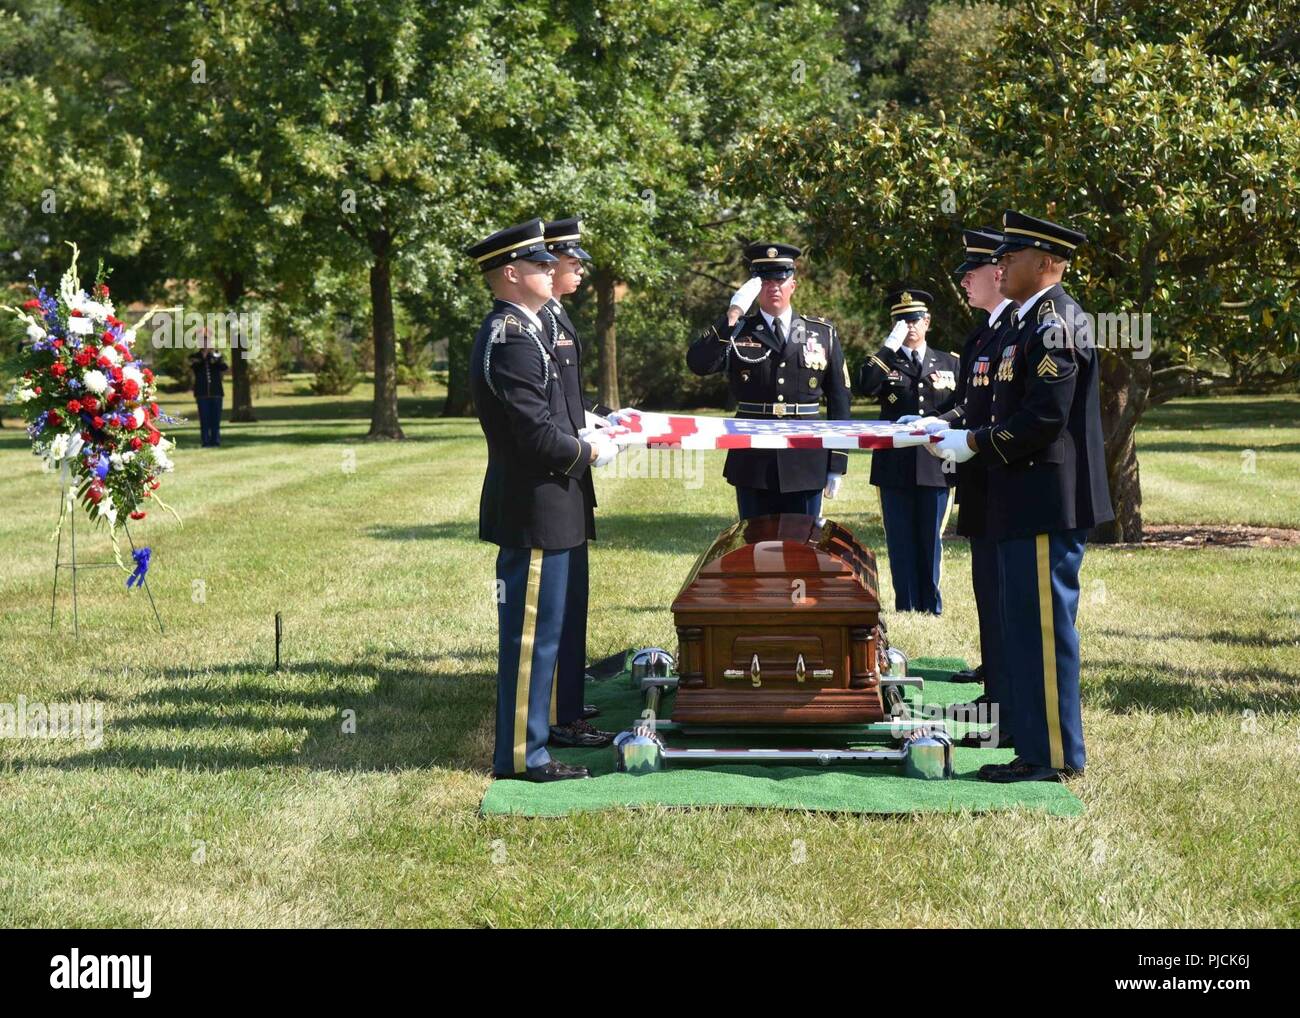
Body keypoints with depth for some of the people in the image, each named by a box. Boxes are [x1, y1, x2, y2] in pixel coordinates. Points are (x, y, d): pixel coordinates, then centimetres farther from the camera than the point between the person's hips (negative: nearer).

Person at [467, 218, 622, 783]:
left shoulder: (514, 330, 14)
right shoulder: (512, 341, -20)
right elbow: (537, 435, -24)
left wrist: (580, 438, 11)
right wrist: (588, 451, -8)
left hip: (541, 508, 11)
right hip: (533, 509, -11)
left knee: (543, 628, 19)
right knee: (531, 632, -4)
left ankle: (531, 733, 30)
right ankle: (522, 754, 4)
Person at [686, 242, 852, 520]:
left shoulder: (823, 333, 6)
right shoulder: (737, 333, 4)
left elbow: (839, 401, 7)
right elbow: (698, 364, -15)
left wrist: (837, 465, 4)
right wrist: (733, 316, -21)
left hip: (805, 464, 1)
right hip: (752, 465, 0)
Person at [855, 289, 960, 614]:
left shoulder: (950, 364, 12)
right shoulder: (884, 363, 7)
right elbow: (864, 386, -14)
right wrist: (890, 346, -16)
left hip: (934, 465, 1)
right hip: (894, 466, -1)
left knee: (931, 540, 5)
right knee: (901, 542, 2)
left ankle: (931, 608, 12)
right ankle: (905, 608, 7)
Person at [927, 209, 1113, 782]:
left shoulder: (1053, 322, -15)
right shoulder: (1033, 321, 17)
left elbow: (1045, 417, -22)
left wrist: (974, 444, -13)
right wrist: (966, 436, 11)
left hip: (1048, 506, -11)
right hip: (1028, 502, 11)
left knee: (1044, 626, -6)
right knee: (1027, 628, 13)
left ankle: (1055, 756, 0)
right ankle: (1035, 747, 20)